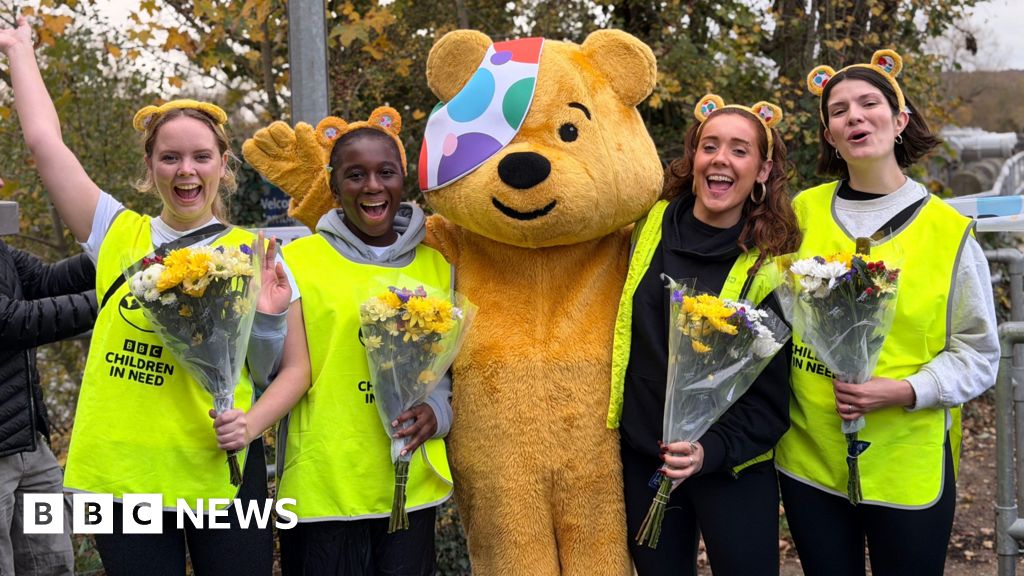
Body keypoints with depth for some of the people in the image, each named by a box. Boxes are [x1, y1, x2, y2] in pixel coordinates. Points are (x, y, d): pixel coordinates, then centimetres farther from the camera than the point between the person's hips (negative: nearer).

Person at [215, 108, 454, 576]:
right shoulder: (300, 259, -1)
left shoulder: (438, 261, 7)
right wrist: (250, 423, -22)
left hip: (412, 483, 3)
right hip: (324, 485, -2)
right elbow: (296, 370, -5)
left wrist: (440, 410, -6)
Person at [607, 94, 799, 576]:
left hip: (733, 467, -3)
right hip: (641, 459, 3)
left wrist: (712, 449, -22)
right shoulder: (650, 227, 0)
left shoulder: (772, 263, -8)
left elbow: (769, 391, -9)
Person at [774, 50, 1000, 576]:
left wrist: (907, 391, -17)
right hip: (808, 460, 2)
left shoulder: (948, 231, -6)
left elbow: (977, 354, -1)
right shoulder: (803, 211, 0)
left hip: (908, 467, -2)